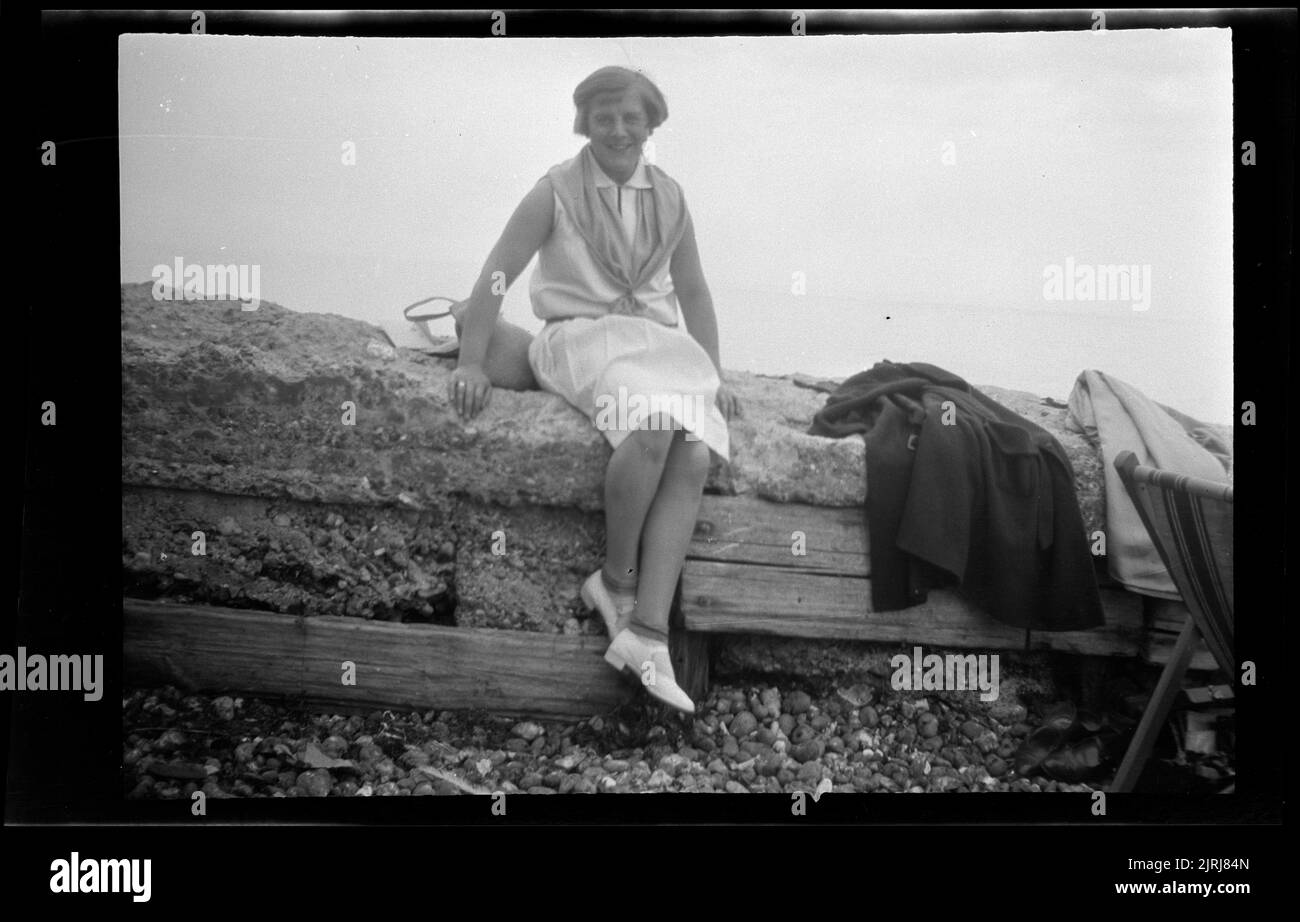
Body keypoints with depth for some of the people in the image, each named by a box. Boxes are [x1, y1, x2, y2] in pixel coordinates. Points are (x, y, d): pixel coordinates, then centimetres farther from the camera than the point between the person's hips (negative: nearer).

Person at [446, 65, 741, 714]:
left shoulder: (668, 197, 15)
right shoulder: (556, 191, 2)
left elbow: (694, 292, 21)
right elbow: (495, 278, -4)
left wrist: (714, 374, 13)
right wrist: (472, 362, -14)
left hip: (659, 344, 4)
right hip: (580, 338, -4)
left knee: (694, 457, -26)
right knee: (653, 427, -37)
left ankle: (647, 632, -32)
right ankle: (617, 581, -17)